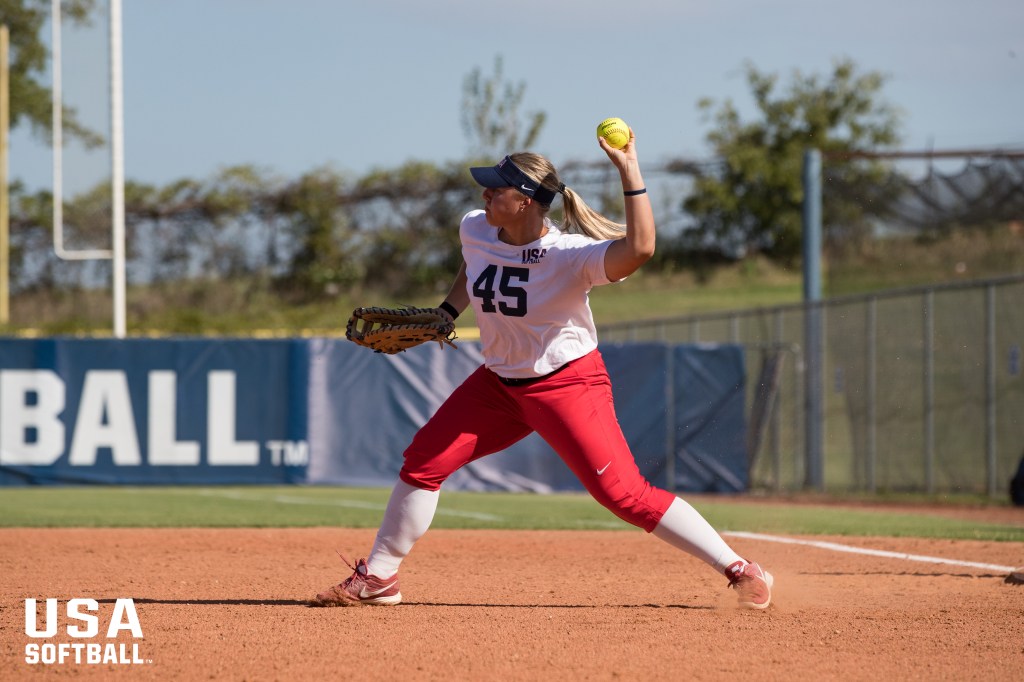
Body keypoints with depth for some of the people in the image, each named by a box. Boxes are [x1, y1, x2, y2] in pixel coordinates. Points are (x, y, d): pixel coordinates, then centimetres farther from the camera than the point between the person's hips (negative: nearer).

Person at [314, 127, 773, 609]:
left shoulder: (570, 255, -27)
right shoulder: (474, 229, -7)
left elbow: (640, 248, -46)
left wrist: (628, 170, -46)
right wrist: (446, 313, 10)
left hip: (568, 384, -6)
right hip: (500, 382, 7)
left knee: (625, 494, -13)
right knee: (423, 461, 2)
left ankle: (739, 570, -5)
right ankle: (377, 579, 17)